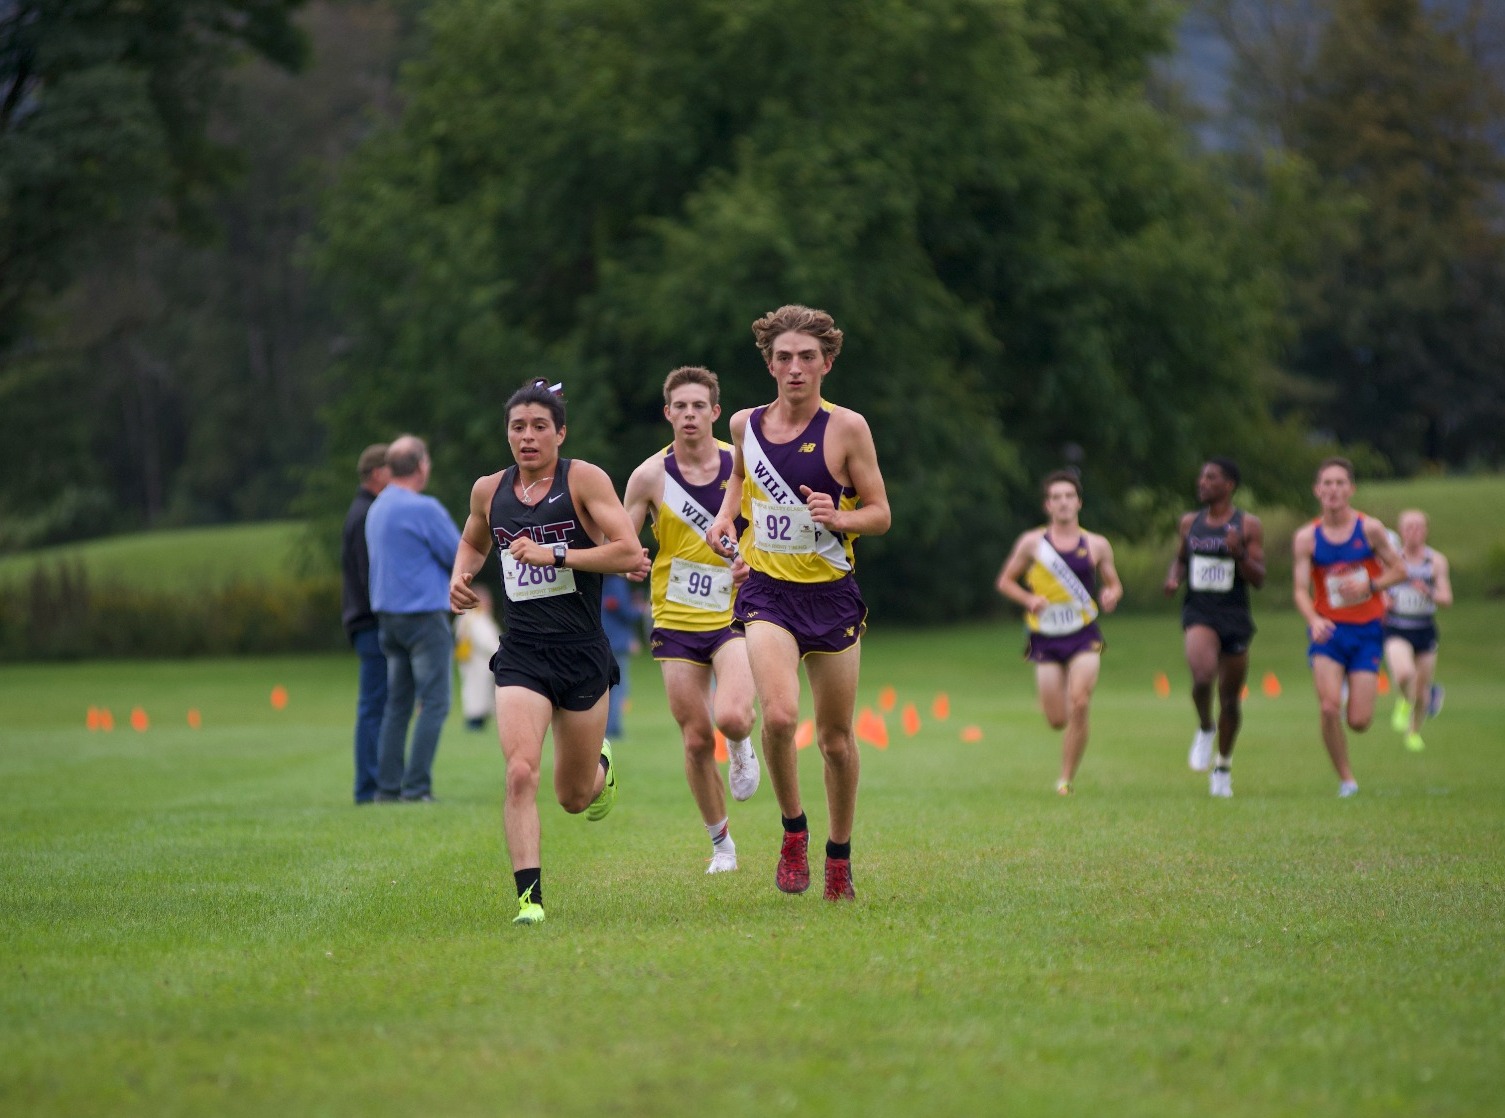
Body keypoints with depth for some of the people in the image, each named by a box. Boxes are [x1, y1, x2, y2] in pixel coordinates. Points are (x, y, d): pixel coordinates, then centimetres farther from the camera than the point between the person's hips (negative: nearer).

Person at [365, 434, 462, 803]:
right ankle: (416, 786, -9)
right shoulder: (424, 509, -15)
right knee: (434, 703, -5)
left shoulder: (377, 509, 13)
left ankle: (388, 786, 9)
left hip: (388, 616, 8)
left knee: (398, 703, 11)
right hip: (424, 615, -8)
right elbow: (461, 557, -10)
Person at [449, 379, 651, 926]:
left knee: (575, 797, 12)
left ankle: (600, 767, 49)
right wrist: (460, 576, 7)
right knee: (520, 773, -22)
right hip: (521, 655, 2)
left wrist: (553, 556, -20)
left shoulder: (584, 479, -6)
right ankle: (529, 897, -18)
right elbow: (472, 541, 28)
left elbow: (630, 553, -16)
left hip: (583, 654, -2)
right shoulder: (488, 491, 6)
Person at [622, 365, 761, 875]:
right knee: (697, 739, 1)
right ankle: (721, 843, 19)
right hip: (676, 622, 1)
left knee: (731, 717, -24)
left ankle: (741, 746, 14)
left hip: (733, 614, -1)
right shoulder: (650, 475, -3)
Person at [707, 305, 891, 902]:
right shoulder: (746, 424, 2)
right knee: (779, 715, -22)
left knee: (836, 737, 8)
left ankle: (839, 854, 28)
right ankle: (793, 830, 1)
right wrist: (725, 517, 7)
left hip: (831, 594, -1)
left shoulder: (847, 428, -7)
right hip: (767, 590, 1)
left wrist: (838, 518, -22)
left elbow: (880, 513, -3)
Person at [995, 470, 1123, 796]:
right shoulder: (1031, 543, 1)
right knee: (1057, 720, -2)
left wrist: (1111, 595, -9)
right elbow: (1005, 581, 8)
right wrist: (1029, 600, -11)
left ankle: (1066, 779, -8)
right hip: (1046, 639, 0)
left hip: (1084, 637, 0)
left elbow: (1113, 583, 15)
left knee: (1079, 707, -19)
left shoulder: (1097, 545, 4)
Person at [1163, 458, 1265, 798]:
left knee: (1230, 696, 7)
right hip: (1199, 612, 1)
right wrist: (1174, 577, 2)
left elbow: (1259, 579, -5)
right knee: (1202, 674, -28)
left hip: (1235, 616, -1)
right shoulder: (1190, 523, 8)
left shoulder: (1248, 525, -2)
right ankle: (1205, 729, 2)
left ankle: (1224, 766, 27)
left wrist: (1239, 553, -22)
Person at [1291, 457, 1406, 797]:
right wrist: (1314, 621, -28)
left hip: (1366, 629, 0)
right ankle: (1346, 779, 2)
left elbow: (1399, 569, 4)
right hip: (1328, 629, 0)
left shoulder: (1370, 529, -3)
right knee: (1329, 709, -17)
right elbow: (1300, 589, -8)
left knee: (1359, 722, -7)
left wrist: (1369, 585, -15)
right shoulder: (1306, 537, -3)